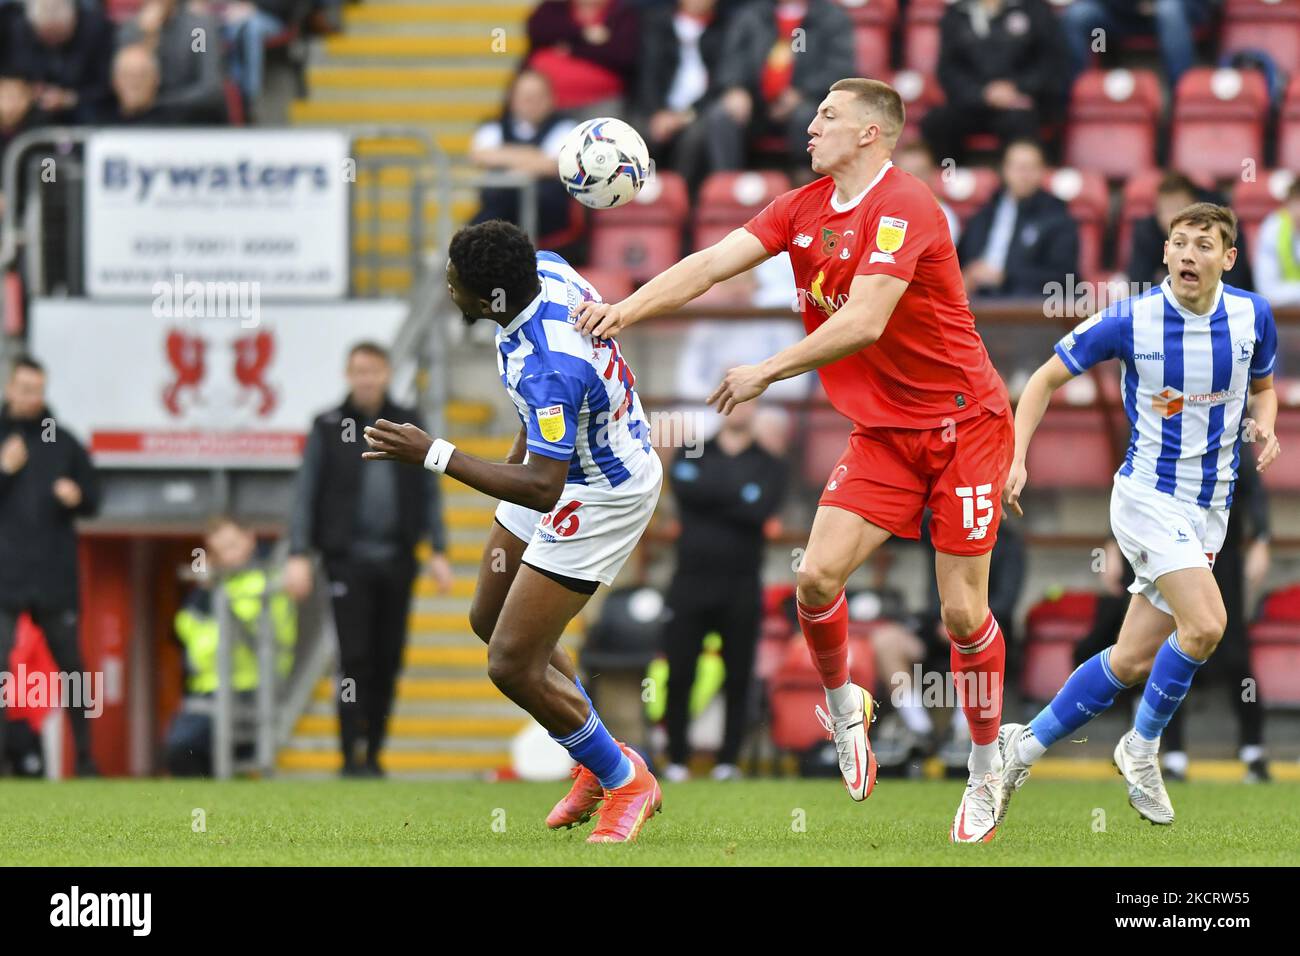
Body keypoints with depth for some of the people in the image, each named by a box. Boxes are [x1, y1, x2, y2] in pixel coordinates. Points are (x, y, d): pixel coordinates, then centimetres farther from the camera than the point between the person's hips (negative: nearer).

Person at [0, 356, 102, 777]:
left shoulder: (63, 442, 8)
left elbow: (92, 500, 12)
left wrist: (77, 497, -9)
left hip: (56, 578, 2)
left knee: (71, 667, 7)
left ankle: (85, 758, 15)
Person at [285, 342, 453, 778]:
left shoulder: (408, 425, 8)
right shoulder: (328, 428, 1)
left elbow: (429, 491, 10)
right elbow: (305, 493, 0)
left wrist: (438, 551, 4)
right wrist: (298, 555, -8)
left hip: (396, 560, 3)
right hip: (349, 558, -3)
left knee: (388, 661, 4)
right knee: (355, 659, -8)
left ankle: (373, 752, 13)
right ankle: (352, 757, -5)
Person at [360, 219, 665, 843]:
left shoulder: (550, 367, -38)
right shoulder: (543, 269, -11)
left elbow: (542, 489, -38)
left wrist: (434, 456, -36)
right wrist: (521, 447, 21)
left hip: (598, 499, -10)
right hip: (570, 459, 10)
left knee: (513, 665, -7)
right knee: (490, 618, 21)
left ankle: (625, 781, 17)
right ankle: (595, 764, 38)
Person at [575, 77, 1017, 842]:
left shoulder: (903, 207, -20)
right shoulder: (804, 209, 5)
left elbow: (863, 323, -28)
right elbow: (715, 263, -2)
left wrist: (769, 372, -26)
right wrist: (625, 311, -16)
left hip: (963, 423, -6)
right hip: (883, 431, 6)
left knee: (963, 612, -4)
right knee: (817, 577, -10)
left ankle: (988, 772, 13)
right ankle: (843, 707, 17)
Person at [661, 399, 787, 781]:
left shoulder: (769, 467, 8)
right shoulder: (691, 455, 11)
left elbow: (760, 510, -10)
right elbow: (685, 488, -10)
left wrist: (711, 496, -8)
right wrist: (737, 495, -9)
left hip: (741, 589, 0)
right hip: (691, 583, 0)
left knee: (738, 679, 0)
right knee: (679, 677, -3)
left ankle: (728, 762, 7)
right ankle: (677, 761, 6)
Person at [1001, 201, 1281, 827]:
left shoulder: (1253, 317, -4)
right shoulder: (1131, 322, -14)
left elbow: (1263, 384, 16)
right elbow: (1047, 378, -2)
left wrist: (1265, 426, -6)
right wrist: (1017, 459, -12)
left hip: (1209, 510, 5)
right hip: (1148, 495, -5)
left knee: (1133, 663, 5)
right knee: (1205, 624, -25)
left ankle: (1025, 747, 22)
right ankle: (1143, 747, -2)